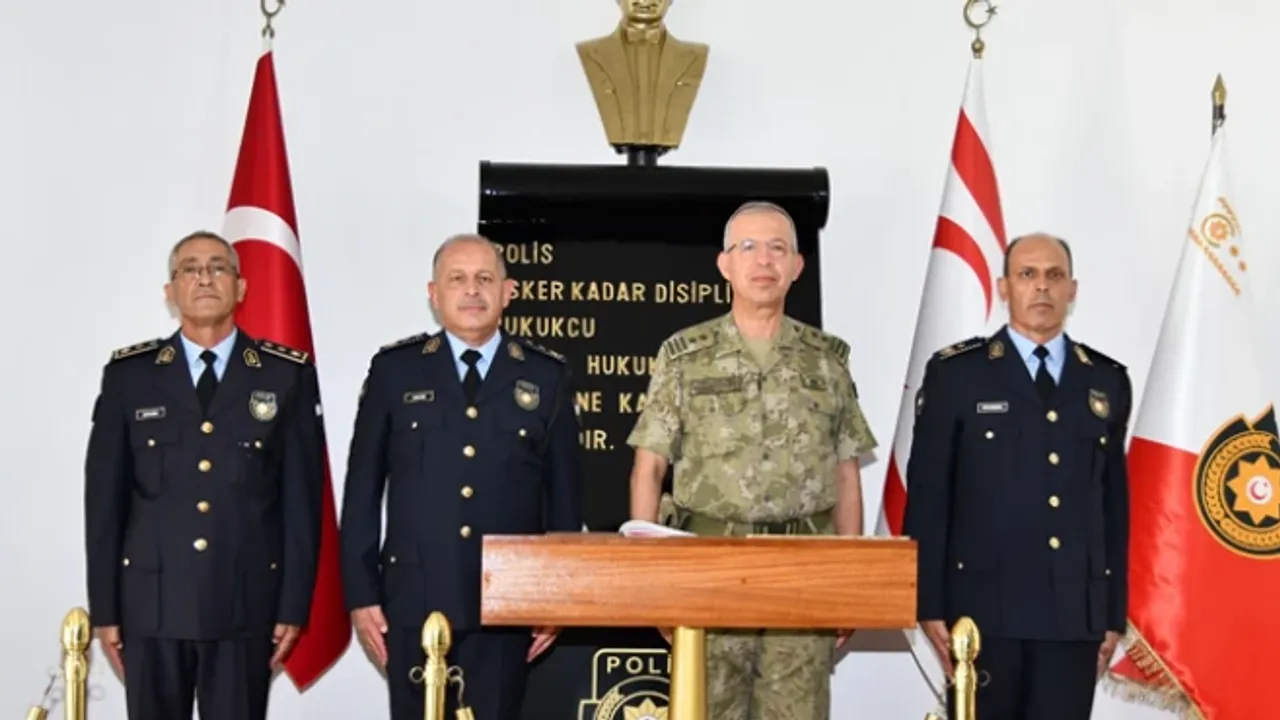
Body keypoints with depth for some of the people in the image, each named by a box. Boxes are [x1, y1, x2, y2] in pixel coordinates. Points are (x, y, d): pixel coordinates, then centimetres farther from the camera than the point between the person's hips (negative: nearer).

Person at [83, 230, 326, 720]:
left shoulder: (288, 374, 4)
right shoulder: (128, 374, 6)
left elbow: (302, 498, 2)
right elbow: (104, 498, 5)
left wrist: (293, 604, -2)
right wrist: (104, 607, 1)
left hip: (246, 602, -1)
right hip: (151, 601, 1)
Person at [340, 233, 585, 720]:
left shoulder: (547, 377, 6)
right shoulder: (394, 369, 5)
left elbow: (565, 494, 8)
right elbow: (362, 488, 6)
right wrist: (361, 592, 1)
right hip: (415, 598, 0)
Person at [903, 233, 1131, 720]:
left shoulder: (1107, 381, 11)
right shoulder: (955, 374, 0)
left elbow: (1115, 501, 12)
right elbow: (927, 495, -1)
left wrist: (1114, 612, 9)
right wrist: (930, 604, -6)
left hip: (1077, 610, 3)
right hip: (986, 604, -3)